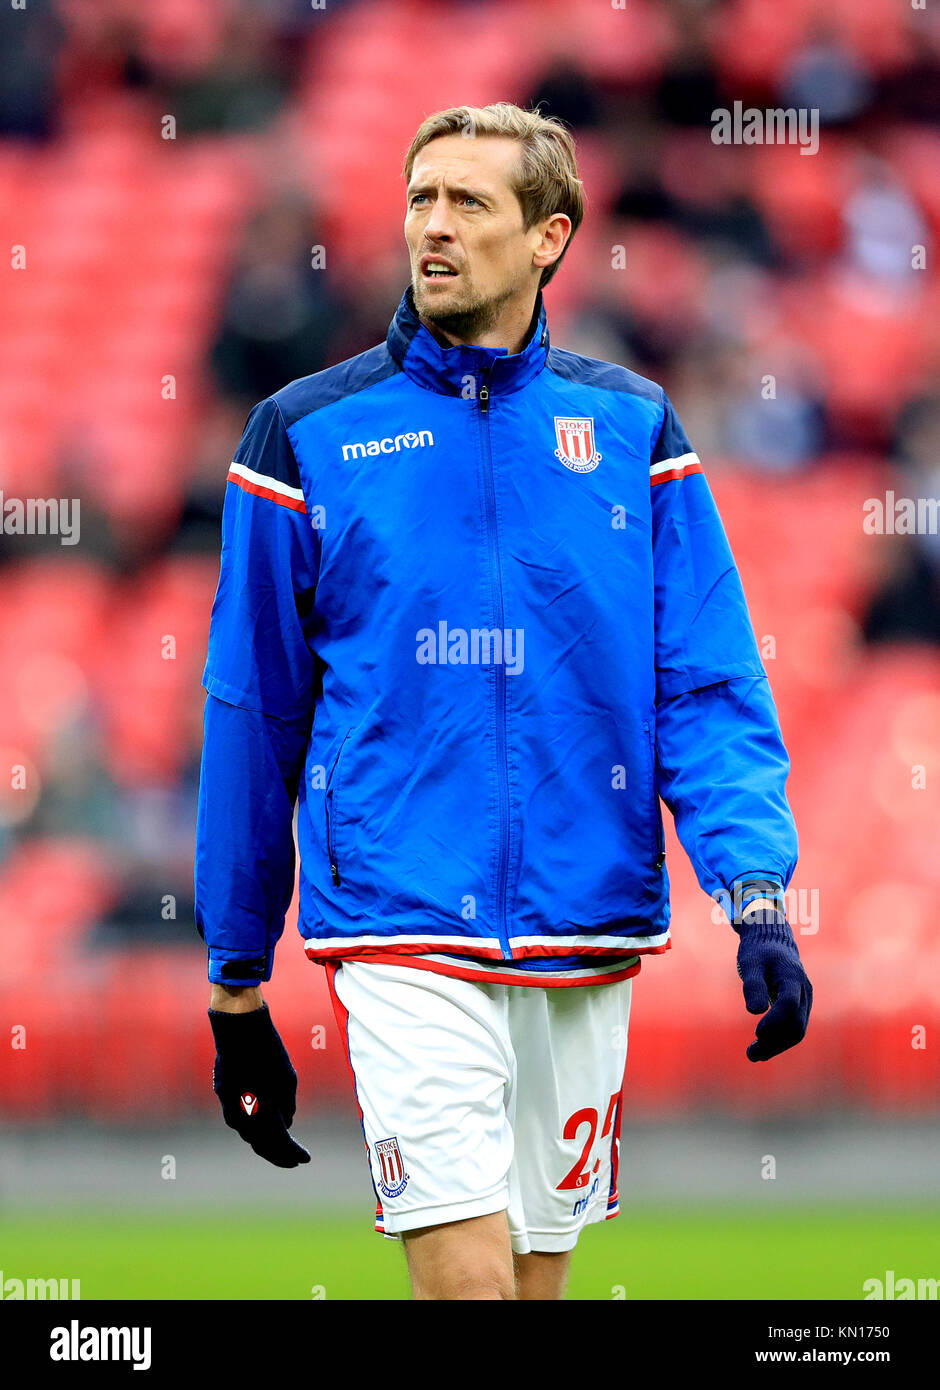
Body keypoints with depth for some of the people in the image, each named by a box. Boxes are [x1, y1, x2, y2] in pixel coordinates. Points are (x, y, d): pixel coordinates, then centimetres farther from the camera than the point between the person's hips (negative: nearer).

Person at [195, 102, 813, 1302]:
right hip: (405, 931, -3)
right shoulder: (310, 435, 1)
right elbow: (252, 719, 6)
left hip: (587, 951, 3)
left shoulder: (632, 430, 6)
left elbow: (710, 693, 3)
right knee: (469, 1275, -16)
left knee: (539, 1274, 11)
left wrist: (758, 898, -13)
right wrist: (236, 990, 8)